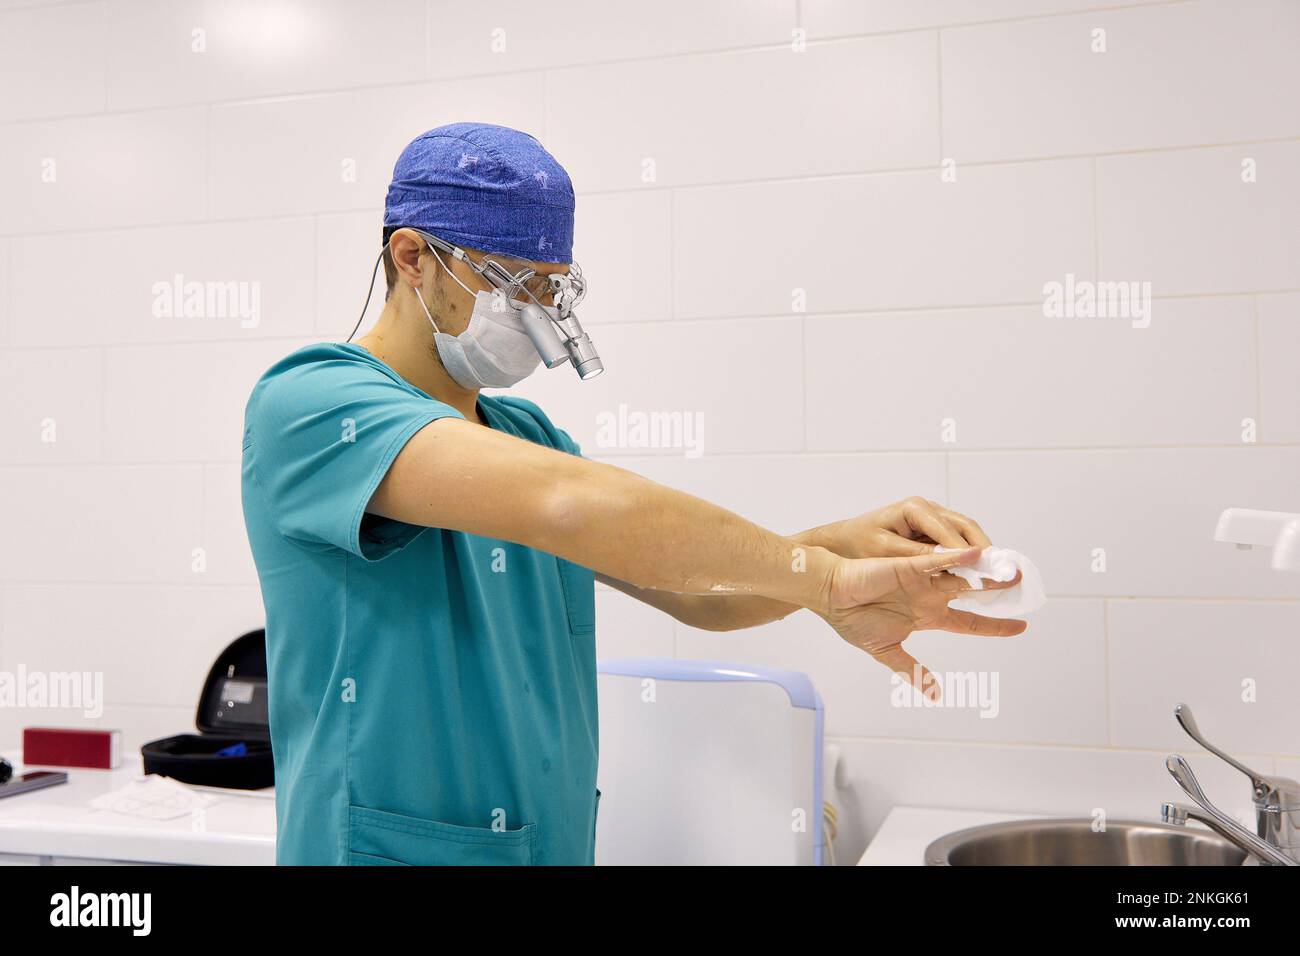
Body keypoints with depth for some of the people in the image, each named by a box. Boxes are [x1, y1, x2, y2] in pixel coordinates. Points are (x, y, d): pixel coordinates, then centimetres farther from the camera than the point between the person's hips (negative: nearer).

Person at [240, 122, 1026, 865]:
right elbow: (562, 500, -31)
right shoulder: (306, 402, -15)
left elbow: (697, 590, 2)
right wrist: (825, 579, -27)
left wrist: (845, 542, -15)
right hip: (393, 846, -7)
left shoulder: (529, 433, 9)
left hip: (559, 841, 7)